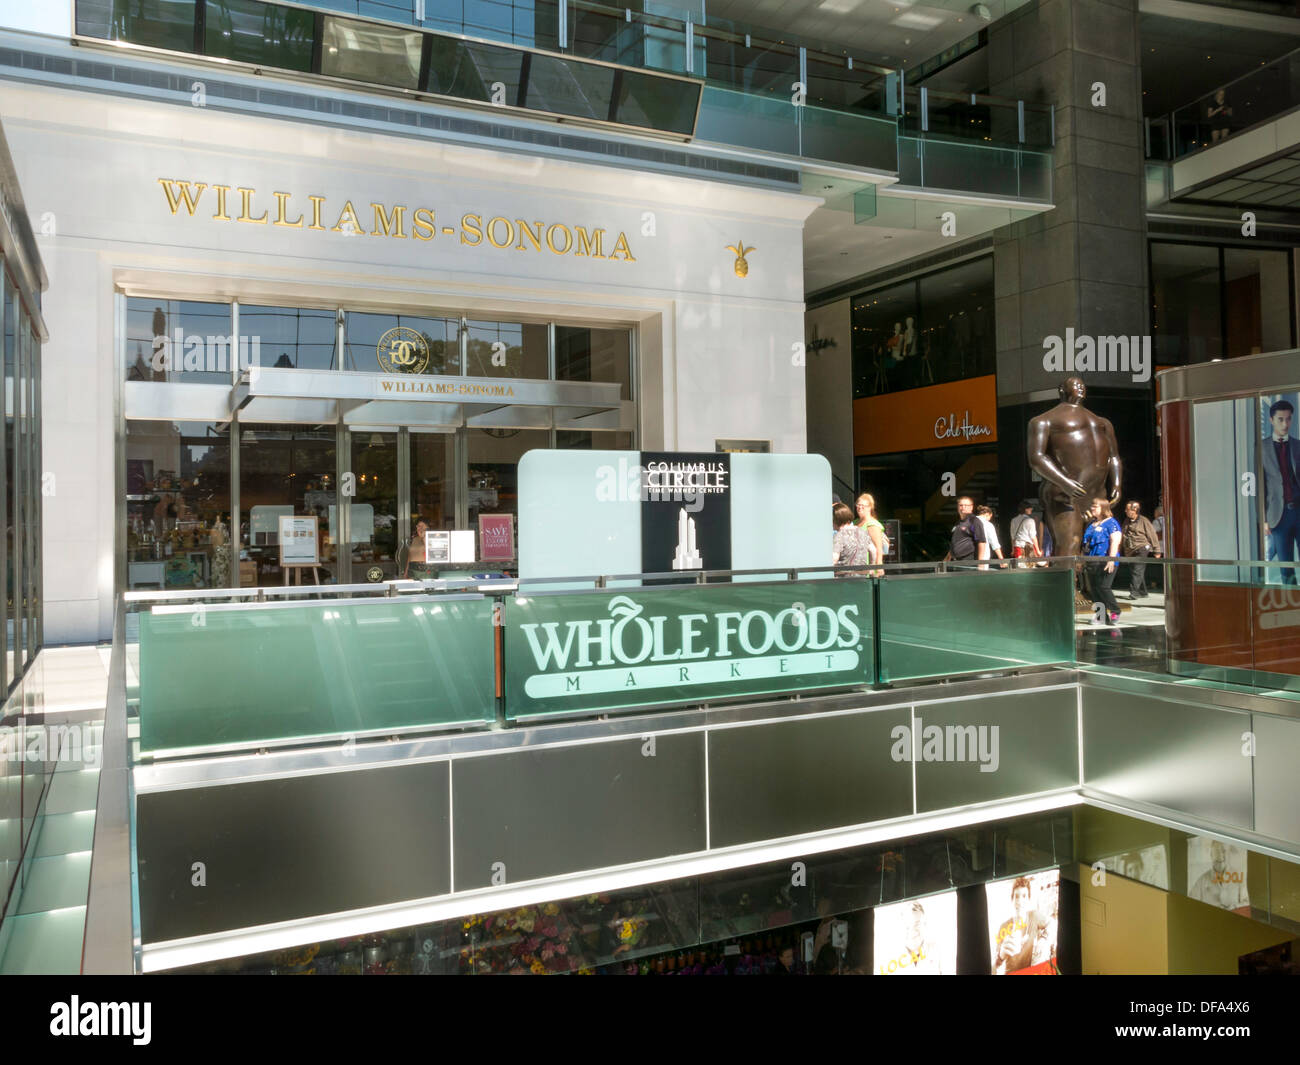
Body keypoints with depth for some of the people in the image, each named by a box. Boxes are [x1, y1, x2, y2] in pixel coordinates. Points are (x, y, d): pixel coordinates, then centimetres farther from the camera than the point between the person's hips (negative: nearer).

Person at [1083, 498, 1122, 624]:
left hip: (1105, 562, -8)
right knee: (1093, 589, 5)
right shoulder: (1092, 524, 18)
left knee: (1103, 587, -13)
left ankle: (1115, 611, 4)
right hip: (1092, 562, 8)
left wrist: (1111, 559, -21)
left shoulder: (1111, 523, -4)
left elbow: (1115, 542, -13)